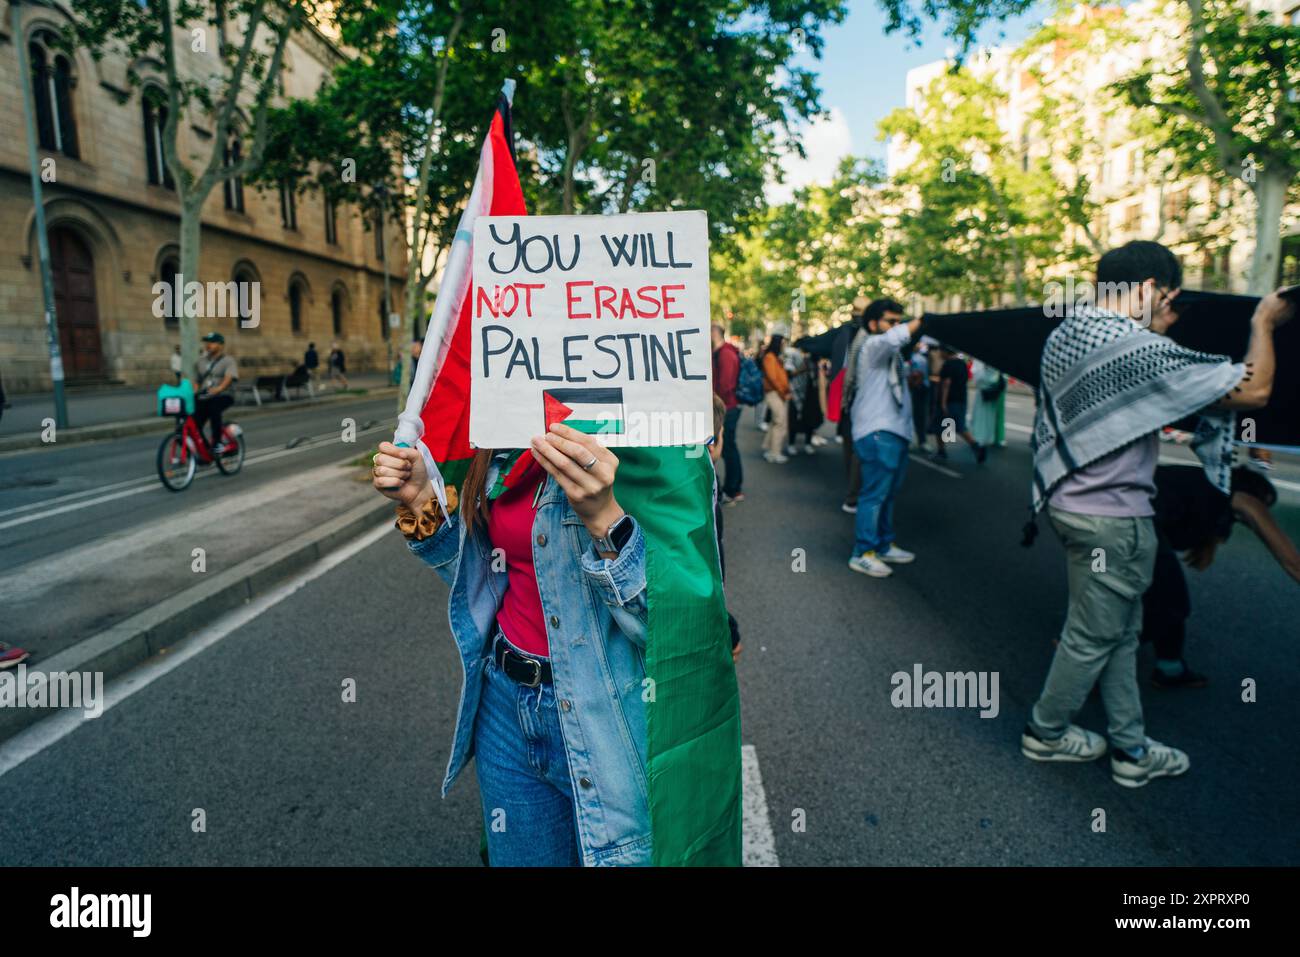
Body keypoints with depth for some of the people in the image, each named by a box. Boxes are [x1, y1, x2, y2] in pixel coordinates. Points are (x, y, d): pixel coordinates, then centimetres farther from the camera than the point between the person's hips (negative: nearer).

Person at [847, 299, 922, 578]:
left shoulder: (890, 352, 24)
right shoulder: (872, 345, -9)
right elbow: (894, 337, -29)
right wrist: (921, 320, -19)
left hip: (894, 431, 10)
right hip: (878, 433, -10)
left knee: (887, 493, 16)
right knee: (875, 494, -9)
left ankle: (884, 546, 27)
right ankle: (862, 553, -4)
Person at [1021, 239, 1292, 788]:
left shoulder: (1063, 335, 5)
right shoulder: (1141, 351, -22)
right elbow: (1254, 391, -15)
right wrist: (1263, 323, 2)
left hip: (1069, 504, 9)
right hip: (1113, 520, -9)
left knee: (1119, 631, 20)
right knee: (1092, 637, 9)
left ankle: (1131, 749, 32)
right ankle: (1045, 734, 27)